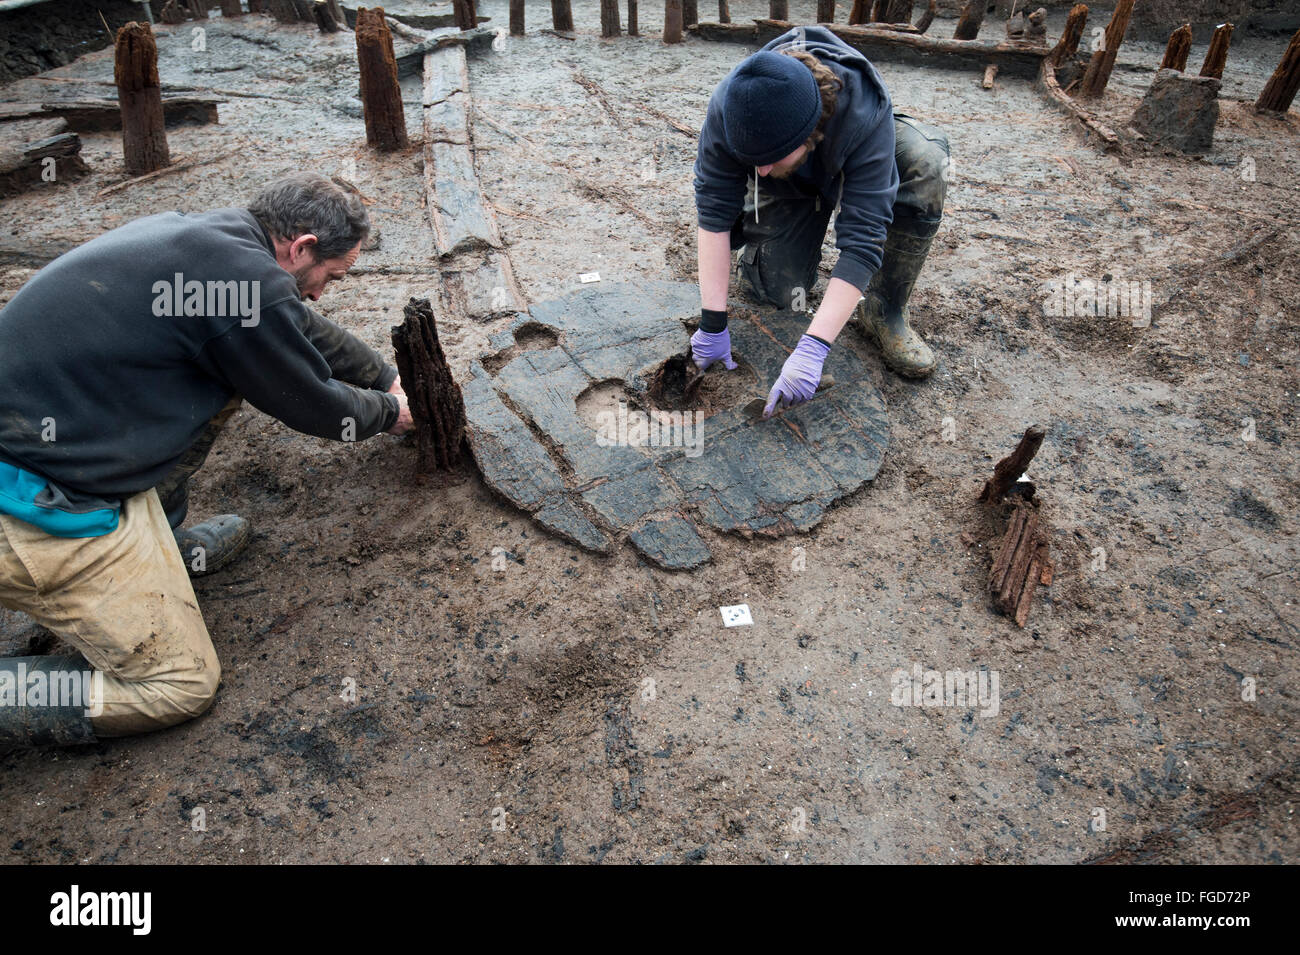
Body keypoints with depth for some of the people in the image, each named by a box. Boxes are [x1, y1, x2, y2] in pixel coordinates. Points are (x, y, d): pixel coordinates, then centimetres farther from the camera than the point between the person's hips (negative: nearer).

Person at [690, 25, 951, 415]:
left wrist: (811, 349, -51)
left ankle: (884, 310, -19)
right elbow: (713, 213, -32)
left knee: (924, 160, -35)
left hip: (852, 170, -1)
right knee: (778, 292, -19)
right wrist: (713, 323, -35)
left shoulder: (866, 115, -42)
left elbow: (863, 242, -44)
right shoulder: (728, 105, -35)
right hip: (789, 190, 2)